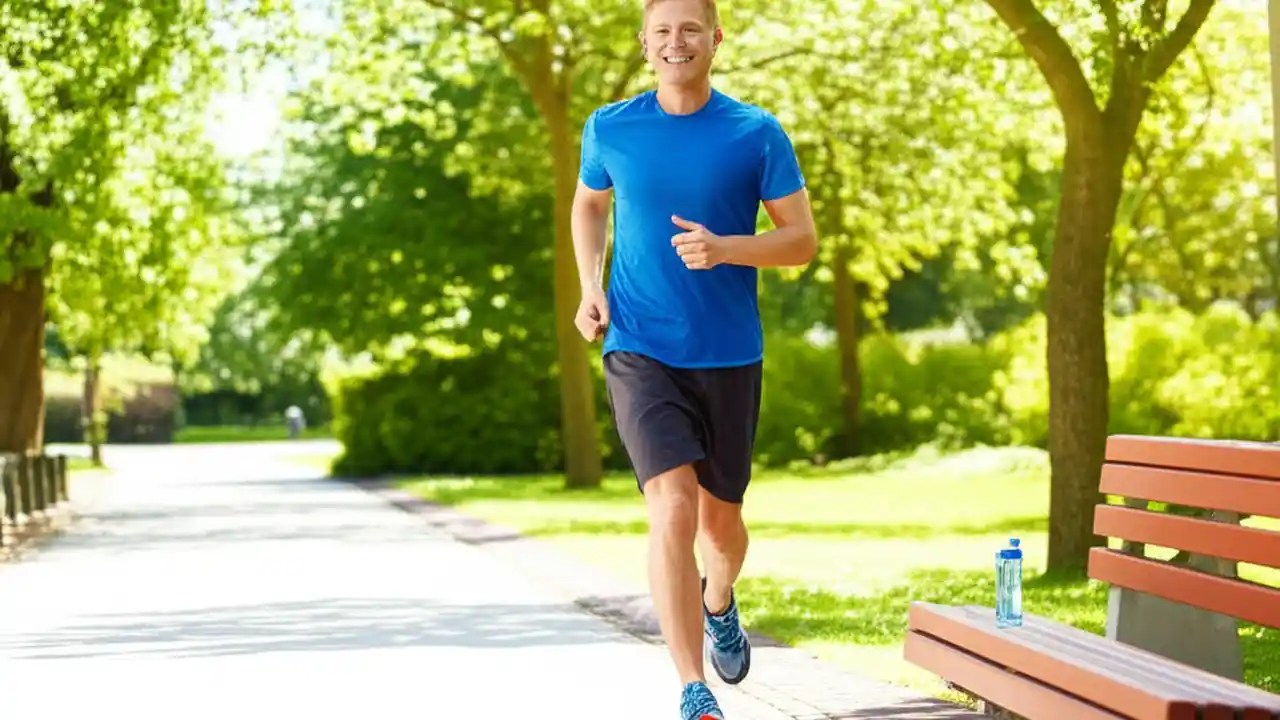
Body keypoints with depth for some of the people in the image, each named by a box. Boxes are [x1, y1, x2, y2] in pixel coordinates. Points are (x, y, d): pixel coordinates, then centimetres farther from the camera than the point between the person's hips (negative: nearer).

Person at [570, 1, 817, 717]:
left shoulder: (758, 134, -3)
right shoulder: (610, 130, 2)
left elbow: (804, 240, -3)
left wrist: (723, 248, -20)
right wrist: (591, 287, 5)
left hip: (730, 355, 1)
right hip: (640, 349, -1)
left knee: (721, 520, 14)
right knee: (673, 508, -18)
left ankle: (718, 602, 51)